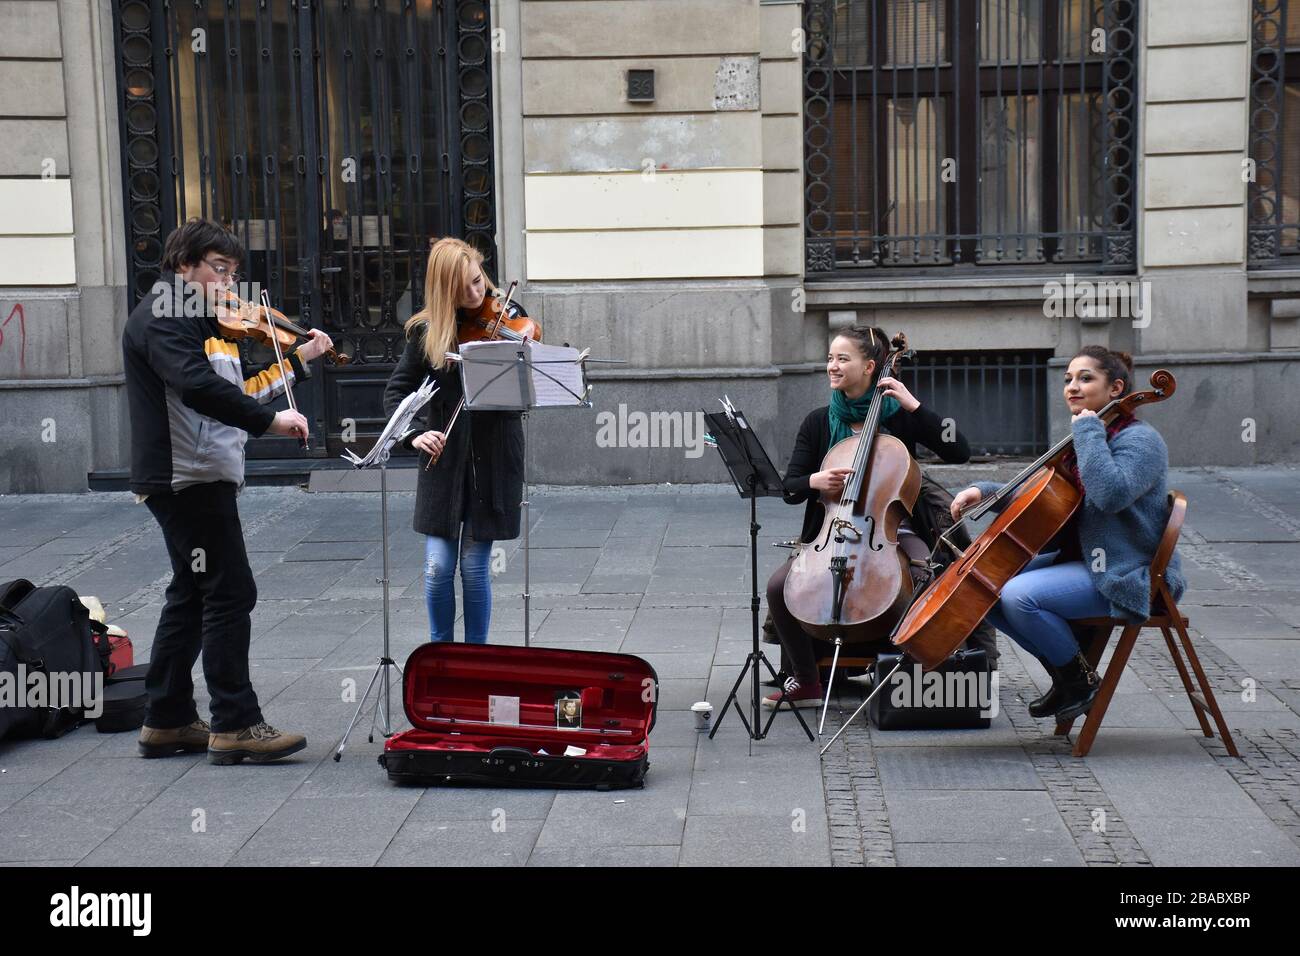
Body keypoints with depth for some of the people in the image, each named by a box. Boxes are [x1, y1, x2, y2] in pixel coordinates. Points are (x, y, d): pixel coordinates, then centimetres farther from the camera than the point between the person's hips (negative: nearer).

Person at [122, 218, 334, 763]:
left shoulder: (196, 323, 21)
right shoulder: (161, 317, -11)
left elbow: (239, 392, 20)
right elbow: (197, 386, -28)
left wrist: (300, 359, 17)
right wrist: (270, 421, -29)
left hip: (198, 479, 11)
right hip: (187, 477, -11)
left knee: (192, 596, 13)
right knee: (231, 594, -10)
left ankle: (166, 723, 20)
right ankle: (235, 725, -6)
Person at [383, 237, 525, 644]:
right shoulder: (426, 331, 1)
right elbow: (396, 390, 5)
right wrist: (411, 435, -12)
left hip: (493, 461, -1)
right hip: (444, 460, 1)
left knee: (475, 568, 3)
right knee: (438, 566, -1)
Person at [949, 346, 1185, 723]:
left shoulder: (1140, 440, -13)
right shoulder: (1079, 441, 15)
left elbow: (1110, 493, -34)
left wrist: (1089, 432, -23)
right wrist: (984, 491, 1)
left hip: (1127, 575, -9)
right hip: (1078, 558, 9)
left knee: (1019, 595, -28)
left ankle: (1082, 679, -5)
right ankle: (1063, 675, 8)